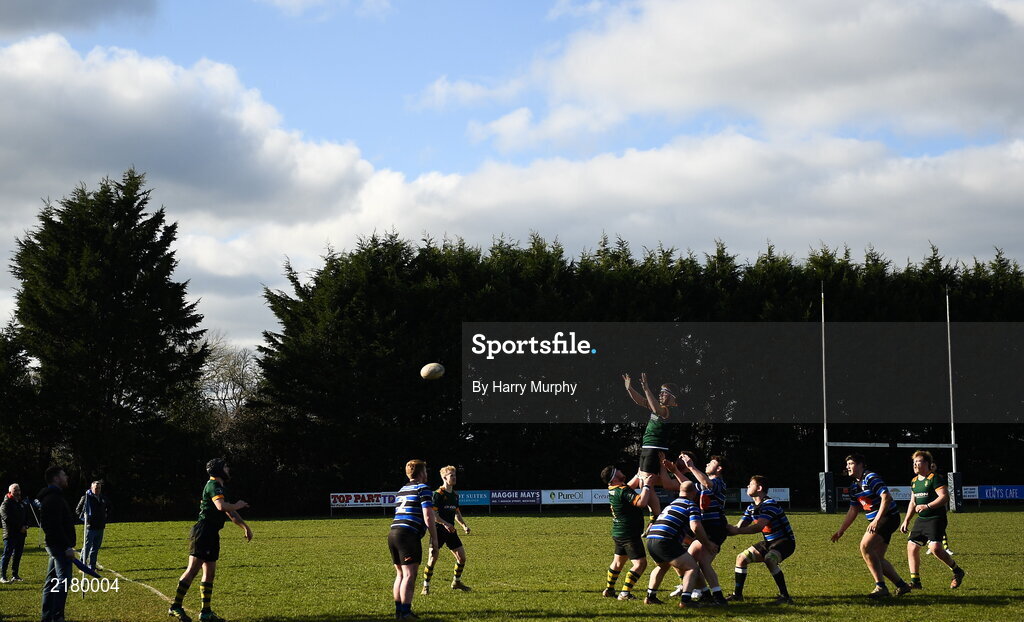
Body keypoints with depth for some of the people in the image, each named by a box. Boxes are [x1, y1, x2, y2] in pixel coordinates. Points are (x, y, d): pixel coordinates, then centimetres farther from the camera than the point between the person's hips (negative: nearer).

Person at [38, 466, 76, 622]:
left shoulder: (52, 497, 18)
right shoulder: (54, 498, -16)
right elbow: (56, 526, -23)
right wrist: (68, 546, -23)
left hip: (54, 545, 11)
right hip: (59, 545, -11)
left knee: (51, 582, 12)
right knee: (63, 580, -12)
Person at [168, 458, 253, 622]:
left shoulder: (219, 487, 22)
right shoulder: (214, 485, -10)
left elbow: (229, 513, 31)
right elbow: (221, 506, -29)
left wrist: (245, 527, 32)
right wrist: (237, 505, -12)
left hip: (211, 535, 11)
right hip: (203, 533, -11)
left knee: (209, 573, 10)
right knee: (193, 570, -12)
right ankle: (175, 607, -11)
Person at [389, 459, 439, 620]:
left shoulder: (402, 490, 25)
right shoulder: (423, 488, -1)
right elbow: (428, 518, -10)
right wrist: (434, 542, -5)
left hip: (393, 533, 8)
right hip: (409, 534, -8)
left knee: (400, 574, 16)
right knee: (409, 575, -8)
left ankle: (398, 610, 16)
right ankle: (405, 612, -13)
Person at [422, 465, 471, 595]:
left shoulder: (455, 495, 13)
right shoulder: (438, 494, -11)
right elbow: (433, 514, -17)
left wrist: (464, 525, 9)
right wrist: (445, 523, -27)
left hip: (451, 531, 7)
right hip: (439, 531, -7)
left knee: (462, 556, 5)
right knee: (433, 558, -10)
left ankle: (456, 582, 25)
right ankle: (426, 586, 2)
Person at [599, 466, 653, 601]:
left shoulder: (613, 490, 6)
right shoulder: (623, 491, -23)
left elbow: (630, 486, 26)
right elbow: (641, 502, -32)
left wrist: (641, 476, 19)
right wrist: (646, 485, -23)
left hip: (618, 533, 10)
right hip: (629, 534, -10)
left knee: (618, 561, 23)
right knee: (640, 563, -9)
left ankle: (609, 589, 33)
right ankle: (625, 593, -13)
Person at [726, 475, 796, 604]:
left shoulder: (770, 504, -22)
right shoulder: (751, 508, 7)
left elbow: (759, 527, -32)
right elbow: (739, 527, 4)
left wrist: (737, 531, -33)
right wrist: (726, 528, -15)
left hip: (784, 541, -9)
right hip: (769, 542, 9)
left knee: (769, 560, -36)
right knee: (741, 558, 6)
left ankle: (785, 596, -29)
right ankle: (737, 594, 15)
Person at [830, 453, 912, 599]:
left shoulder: (871, 478, -14)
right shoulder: (854, 486, 14)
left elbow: (886, 498, -24)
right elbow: (853, 511, 23)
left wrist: (876, 520, -29)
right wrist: (841, 531, 22)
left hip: (888, 516, -10)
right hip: (877, 521, 10)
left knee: (865, 547, -20)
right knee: (877, 558, 8)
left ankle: (880, 586, -18)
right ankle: (901, 585, 18)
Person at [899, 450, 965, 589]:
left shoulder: (934, 479, -10)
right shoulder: (914, 481, 16)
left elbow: (944, 497, -18)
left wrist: (927, 506, -25)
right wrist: (906, 520, 23)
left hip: (936, 519, -8)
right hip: (921, 520, 8)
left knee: (935, 548, -21)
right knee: (912, 547, 1)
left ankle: (957, 572, 0)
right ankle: (915, 581, 9)